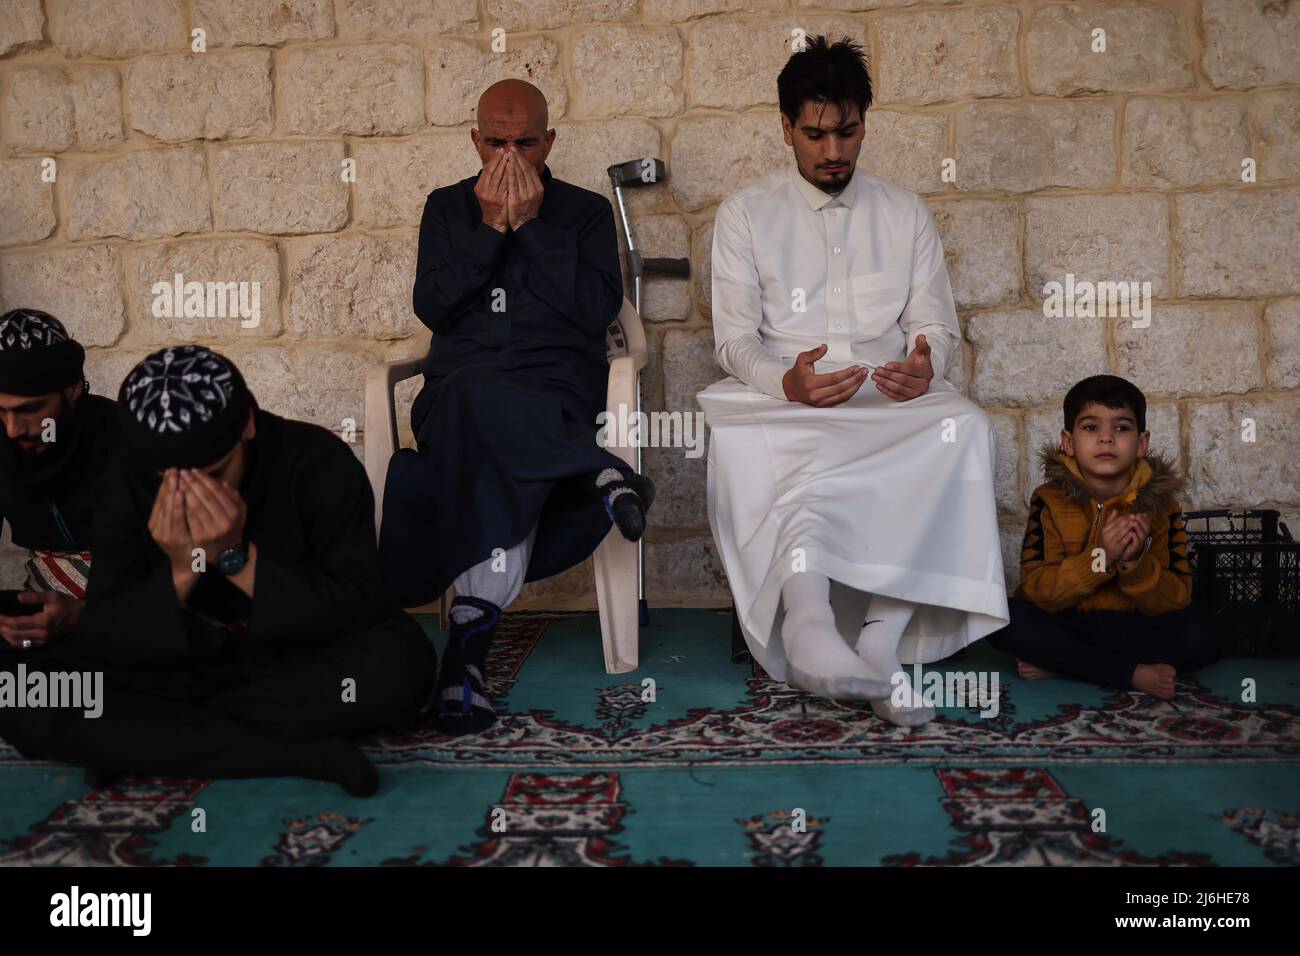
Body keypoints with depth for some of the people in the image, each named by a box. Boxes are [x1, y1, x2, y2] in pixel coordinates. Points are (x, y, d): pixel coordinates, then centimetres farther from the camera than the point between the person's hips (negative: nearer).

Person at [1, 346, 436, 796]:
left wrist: (237, 557, -29)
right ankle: (305, 753, -24)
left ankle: (147, 734, -15)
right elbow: (95, 640, -11)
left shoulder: (318, 463, -17)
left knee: (398, 663, -35)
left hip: (307, 667, -2)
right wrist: (180, 574, -28)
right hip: (188, 671, 2)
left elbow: (359, 609, -20)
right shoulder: (130, 486, -9)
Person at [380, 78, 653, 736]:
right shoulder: (447, 208, 22)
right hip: (456, 391, 2)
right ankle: (600, 473, -30)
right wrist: (491, 227, 0)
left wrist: (531, 225, -2)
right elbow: (432, 307, 7)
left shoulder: (586, 212, 17)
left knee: (499, 456, -40)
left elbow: (598, 309, 0)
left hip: (554, 392, -1)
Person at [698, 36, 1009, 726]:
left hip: (889, 401, 2)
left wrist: (925, 365, -15)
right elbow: (734, 340, 3)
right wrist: (786, 382, -21)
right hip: (782, 401, -1)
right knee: (738, 440, -38)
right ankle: (811, 623, -51)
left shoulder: (905, 213, 18)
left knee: (964, 427, -33)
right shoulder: (745, 215, 11)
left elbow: (936, 326, 12)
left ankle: (882, 635, -37)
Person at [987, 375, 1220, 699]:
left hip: (1132, 629, 1)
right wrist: (1098, 558, -27)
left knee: (1200, 637, -25)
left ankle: (1057, 665, -21)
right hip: (1061, 627, -1)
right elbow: (1036, 590, -14)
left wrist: (1135, 562, -24)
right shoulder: (1050, 500, -4)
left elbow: (1175, 601, -5)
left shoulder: (1159, 504, 0)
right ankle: (1132, 673, -24)